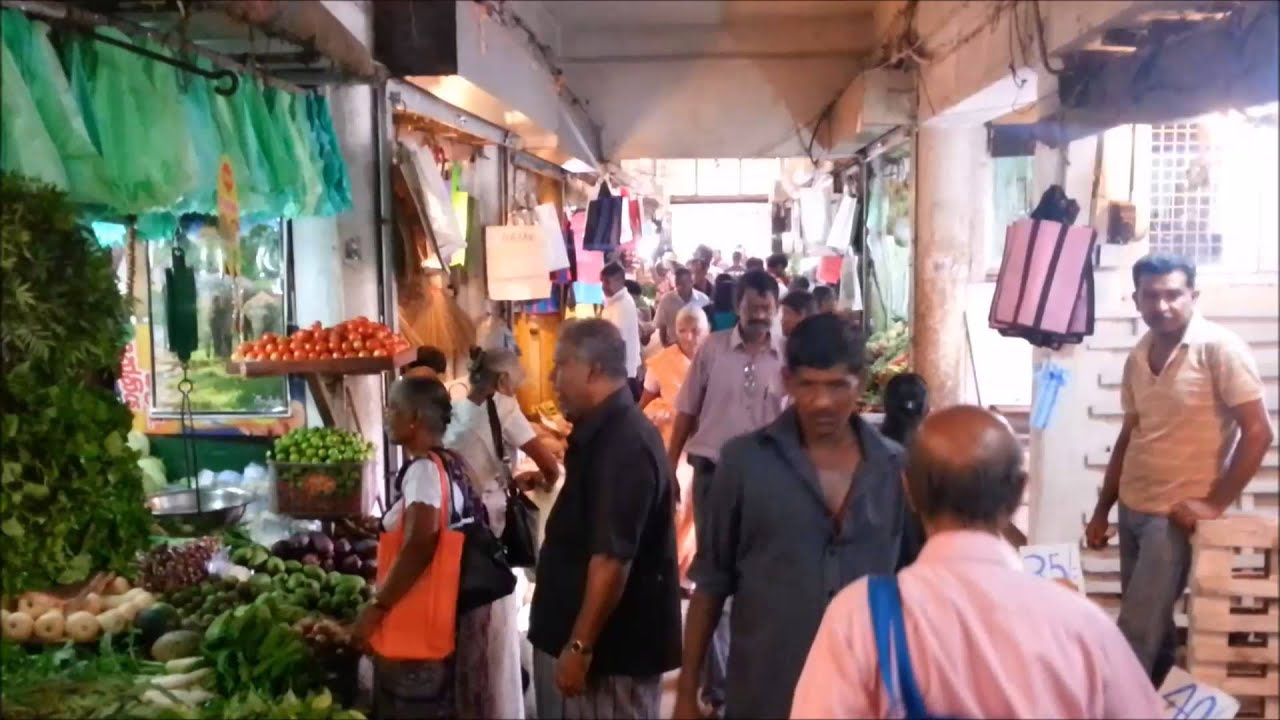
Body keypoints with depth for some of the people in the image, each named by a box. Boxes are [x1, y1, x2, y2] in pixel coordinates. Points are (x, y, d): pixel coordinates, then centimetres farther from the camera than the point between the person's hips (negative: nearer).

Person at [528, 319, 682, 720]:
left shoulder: (622, 443, -22)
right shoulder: (606, 432, 9)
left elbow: (612, 557, -26)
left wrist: (579, 645, -24)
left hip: (616, 646, -10)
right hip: (611, 640, 10)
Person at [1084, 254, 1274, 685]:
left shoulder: (1220, 349, -12)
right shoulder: (1137, 357, 7)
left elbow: (1258, 432, -12)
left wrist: (1214, 504, -13)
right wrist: (1101, 510, 16)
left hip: (1177, 515, -6)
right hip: (1132, 510, 6)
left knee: (1136, 633, -6)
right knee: (1151, 625, 14)